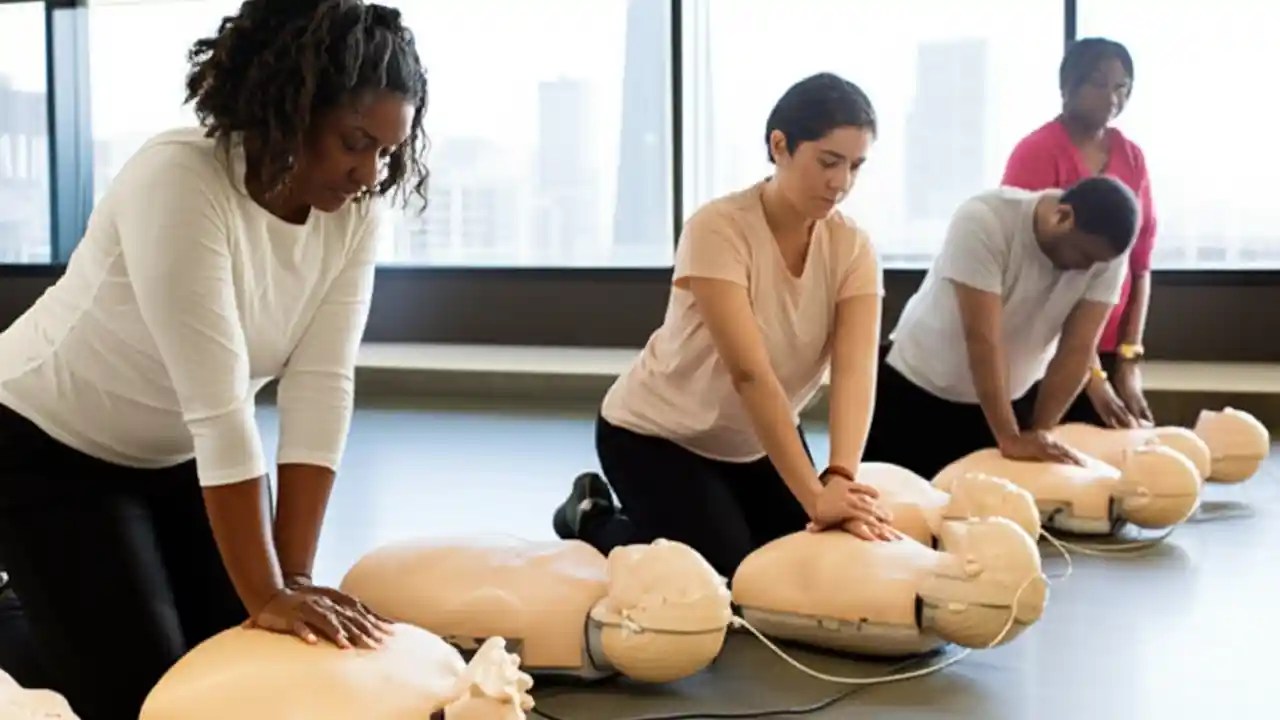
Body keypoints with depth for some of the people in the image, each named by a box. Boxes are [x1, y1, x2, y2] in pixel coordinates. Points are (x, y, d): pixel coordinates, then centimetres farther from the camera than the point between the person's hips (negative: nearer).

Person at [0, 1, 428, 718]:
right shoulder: (179, 181, -31)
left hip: (178, 456, 6)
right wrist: (267, 594, -31)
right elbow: (217, 408, -33)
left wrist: (294, 577, -21)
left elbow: (321, 387, -17)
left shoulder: (354, 211, -14)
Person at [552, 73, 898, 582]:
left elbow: (855, 371, -27)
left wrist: (841, 478, -45)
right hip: (655, 435, -6)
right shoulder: (719, 229, -30)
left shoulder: (853, 248, -14)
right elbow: (749, 372, -37)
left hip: (760, 439, 6)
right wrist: (814, 495, -43)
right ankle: (594, 521, 12)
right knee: (732, 577, -15)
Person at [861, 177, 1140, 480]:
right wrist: (1010, 438, -34)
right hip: (918, 389, -3)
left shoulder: (1106, 249, -16)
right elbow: (983, 339, -33)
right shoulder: (983, 221, -30)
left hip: (1015, 395, 4)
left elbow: (1077, 349, -16)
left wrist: (1039, 432, -21)